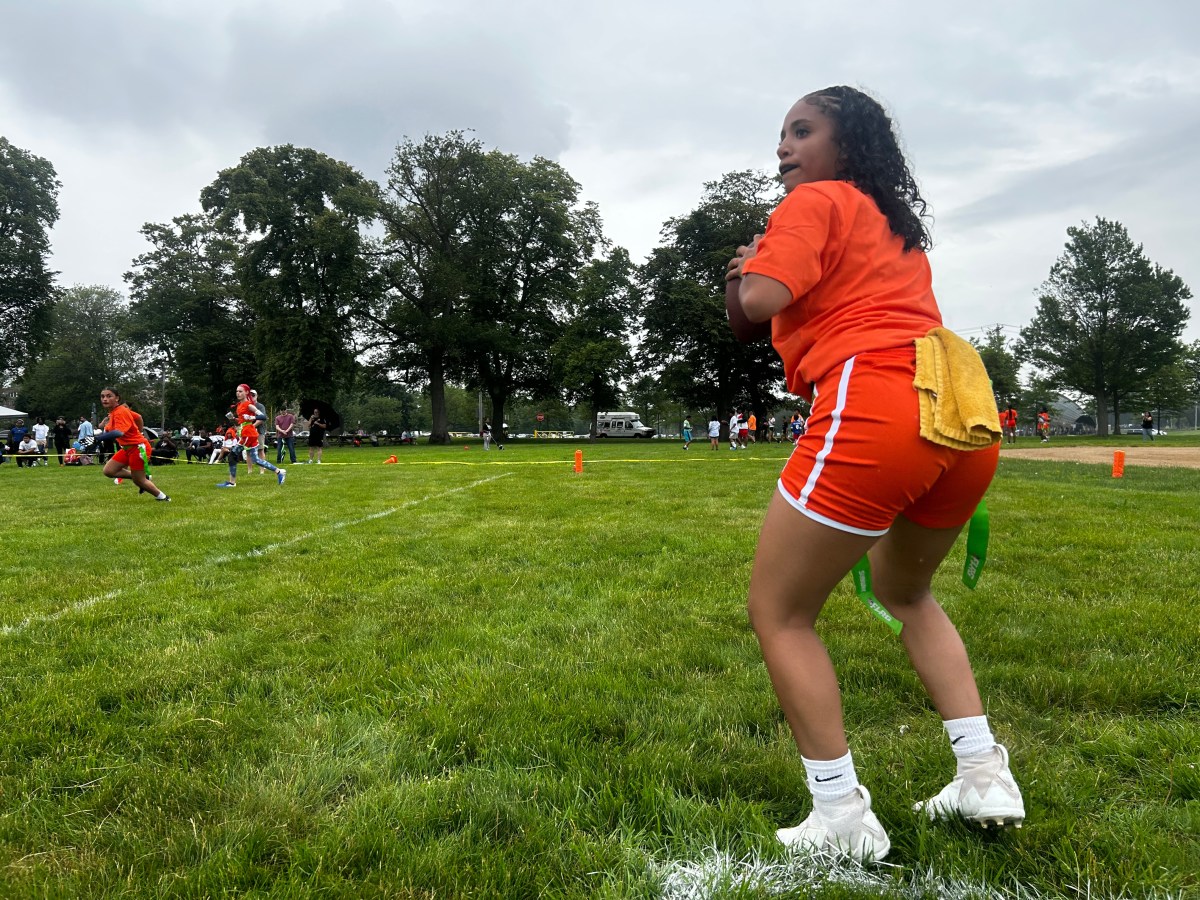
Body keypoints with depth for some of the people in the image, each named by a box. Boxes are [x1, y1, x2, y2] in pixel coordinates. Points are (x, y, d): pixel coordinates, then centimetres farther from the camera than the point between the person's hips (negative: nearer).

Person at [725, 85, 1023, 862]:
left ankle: (842, 817, 7)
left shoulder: (815, 201, 6)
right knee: (903, 588, 31)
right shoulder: (894, 223, 29)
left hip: (874, 413, -9)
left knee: (780, 613, 6)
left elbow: (759, 300, -8)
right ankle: (985, 776, 27)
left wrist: (746, 266, 10)